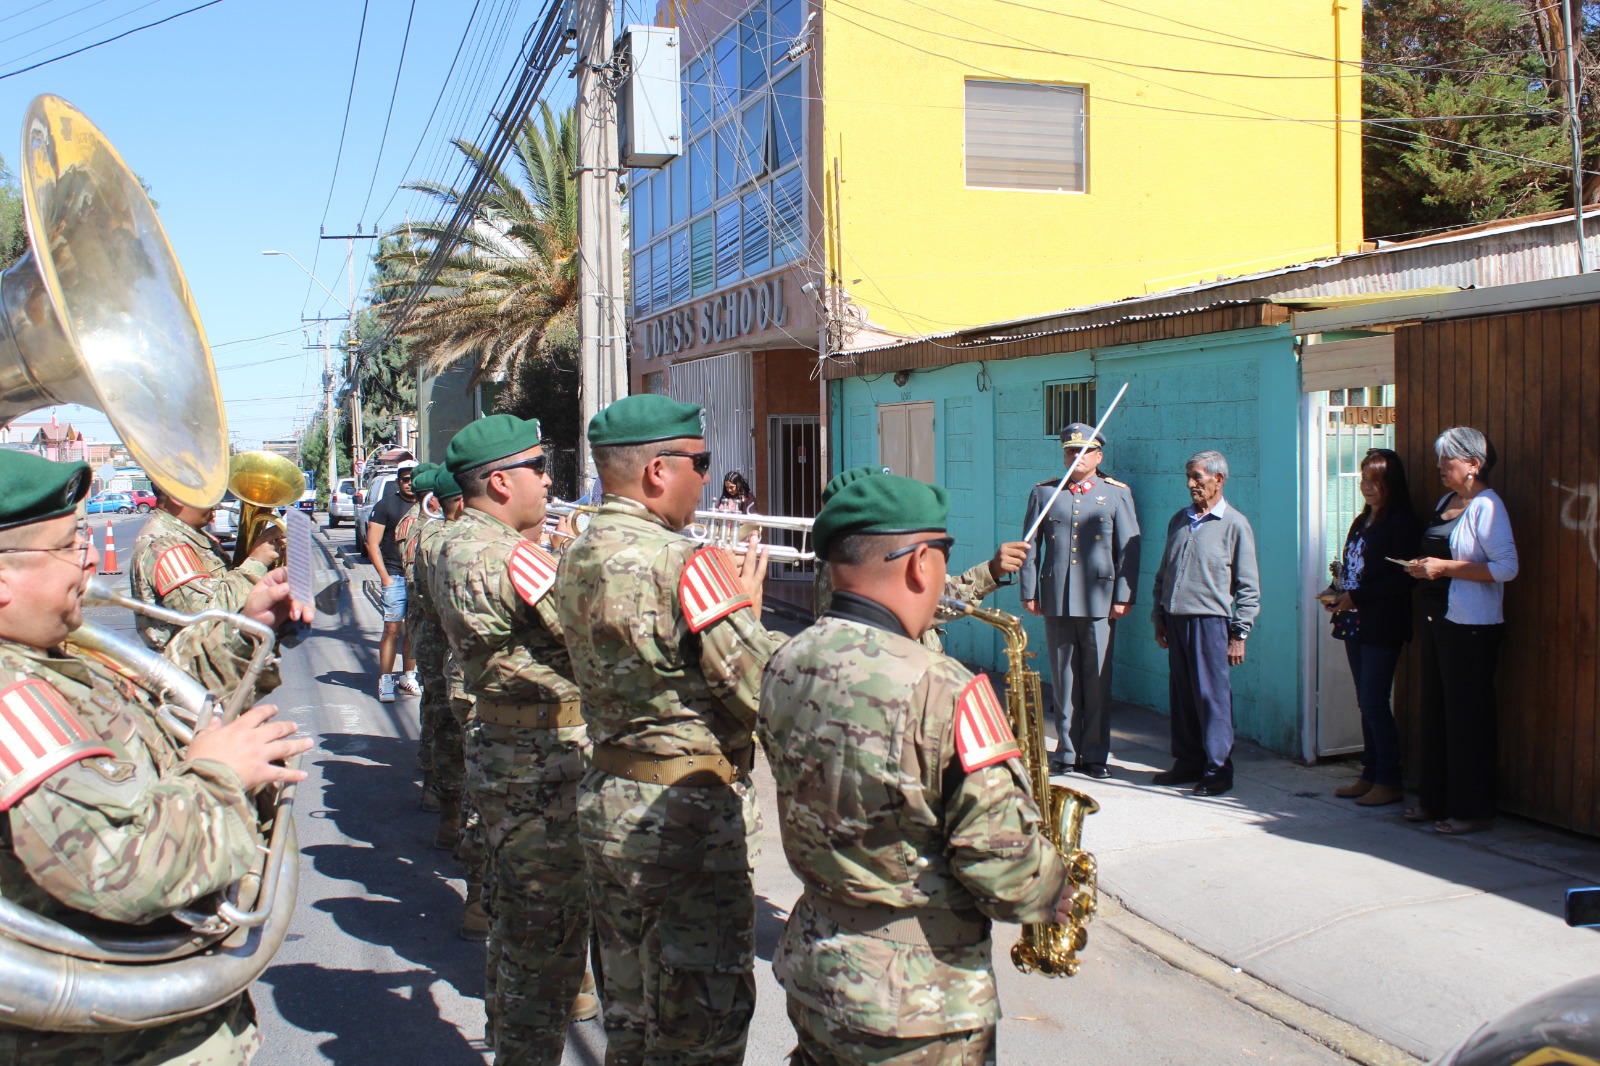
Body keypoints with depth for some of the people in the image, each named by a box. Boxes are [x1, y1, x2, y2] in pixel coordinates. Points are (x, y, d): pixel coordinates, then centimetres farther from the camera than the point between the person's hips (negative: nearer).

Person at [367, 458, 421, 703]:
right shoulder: (386, 505, -1)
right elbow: (372, 543, -3)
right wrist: (385, 576, -9)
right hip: (396, 576, -4)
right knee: (392, 628, -7)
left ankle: (407, 676, 20)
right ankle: (385, 680, -1)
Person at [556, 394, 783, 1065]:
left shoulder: (579, 556, 7)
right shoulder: (675, 559, -20)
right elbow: (760, 691, -19)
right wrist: (745, 605, -3)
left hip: (607, 801, 9)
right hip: (689, 812, -9)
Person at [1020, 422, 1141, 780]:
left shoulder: (1117, 494, 6)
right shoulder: (1044, 492, 9)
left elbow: (1129, 549, 2)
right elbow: (1030, 546, 10)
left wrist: (1123, 596, -4)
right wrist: (1029, 592, 4)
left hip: (1099, 599, -1)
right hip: (1056, 600, 1)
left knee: (1098, 679, 3)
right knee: (1063, 677, 6)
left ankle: (1095, 754, 13)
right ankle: (1066, 751, 15)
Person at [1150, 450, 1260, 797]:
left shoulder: (1235, 524, -2)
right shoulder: (1179, 521, 14)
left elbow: (1248, 586, -3)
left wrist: (1239, 634, -7)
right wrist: (1159, 618, 15)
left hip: (1210, 620, -5)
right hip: (1175, 619, 6)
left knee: (1212, 695, -4)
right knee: (1181, 694, 9)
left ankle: (1219, 769, 4)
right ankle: (1188, 762, 20)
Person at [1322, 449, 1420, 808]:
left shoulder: (1401, 523, -10)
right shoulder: (1362, 521, 15)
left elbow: (1403, 579, -17)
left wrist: (1356, 597, -17)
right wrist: (1336, 592, 4)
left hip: (1382, 627, -8)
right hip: (1355, 624, 8)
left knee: (1374, 704, -6)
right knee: (1366, 704, 12)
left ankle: (1389, 782, 4)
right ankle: (1370, 775, 19)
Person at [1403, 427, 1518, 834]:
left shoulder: (1486, 507, -12)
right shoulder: (1446, 502, 15)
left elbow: (1506, 567, -19)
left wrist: (1444, 567, -18)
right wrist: (1424, 568, 6)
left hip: (1471, 625, -9)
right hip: (1436, 617, 9)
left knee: (1468, 714, -3)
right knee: (1435, 709, 12)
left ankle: (1472, 809, 6)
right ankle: (1435, 799, 21)